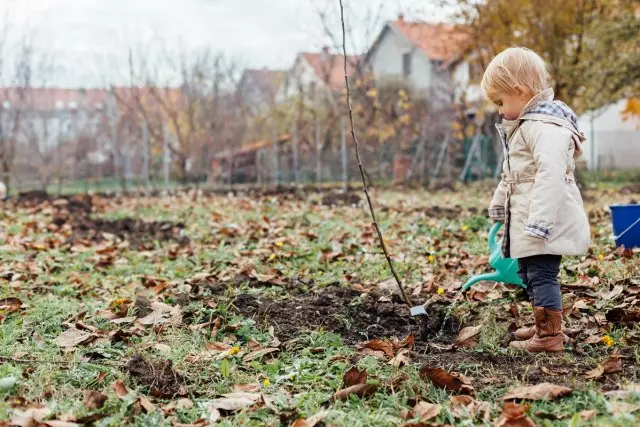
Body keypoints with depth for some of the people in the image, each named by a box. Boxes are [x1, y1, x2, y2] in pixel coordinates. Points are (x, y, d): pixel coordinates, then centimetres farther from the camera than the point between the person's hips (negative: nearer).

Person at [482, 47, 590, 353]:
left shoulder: (545, 126, -20)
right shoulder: (524, 125, 16)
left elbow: (551, 174, -31)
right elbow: (512, 173, 27)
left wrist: (539, 222, -34)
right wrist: (499, 203, 34)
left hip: (546, 218, -11)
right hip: (526, 218, 11)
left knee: (542, 274, -7)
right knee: (528, 272, 19)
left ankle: (550, 336, 2)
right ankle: (543, 325, 32)